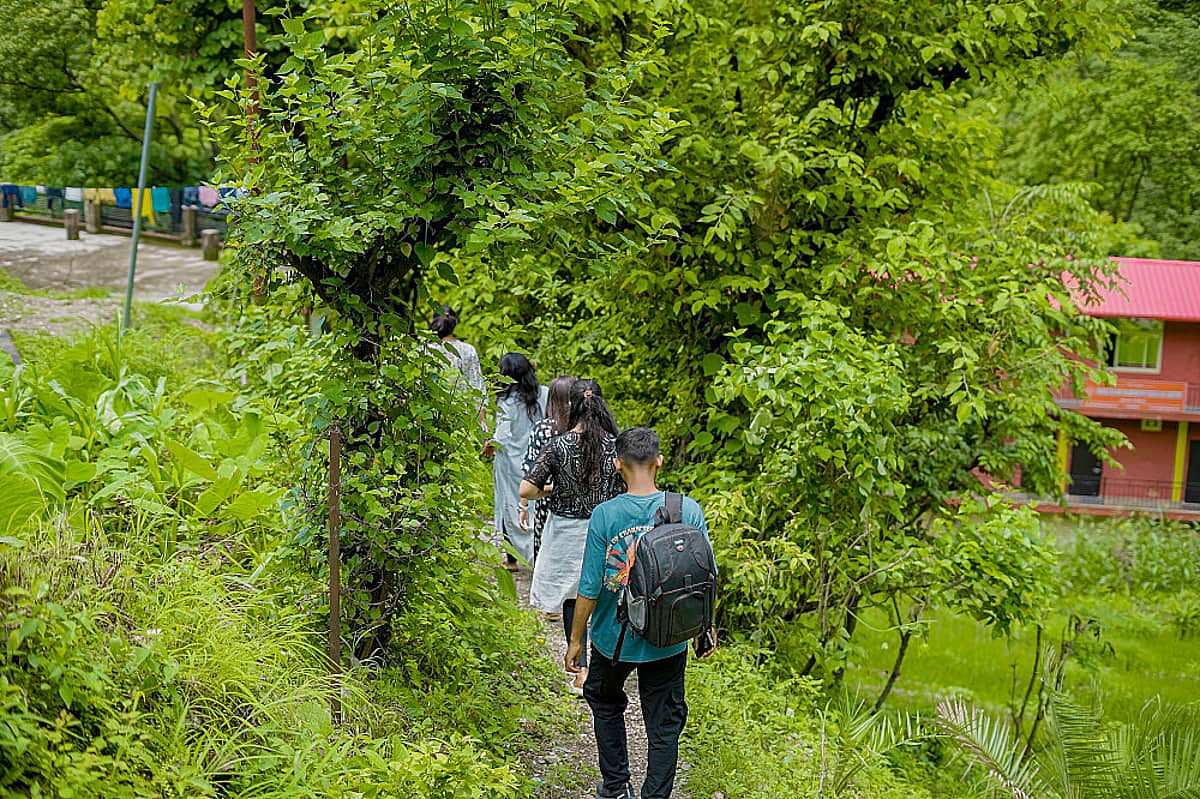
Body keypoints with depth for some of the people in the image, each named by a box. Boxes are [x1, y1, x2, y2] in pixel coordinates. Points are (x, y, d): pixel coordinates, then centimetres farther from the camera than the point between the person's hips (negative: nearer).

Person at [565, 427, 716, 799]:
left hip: (614, 639, 0)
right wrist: (705, 628, 11)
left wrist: (575, 639, 1)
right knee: (664, 725, 13)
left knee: (606, 706, 26)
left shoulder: (604, 516, -17)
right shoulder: (689, 511, -13)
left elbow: (590, 588, -13)